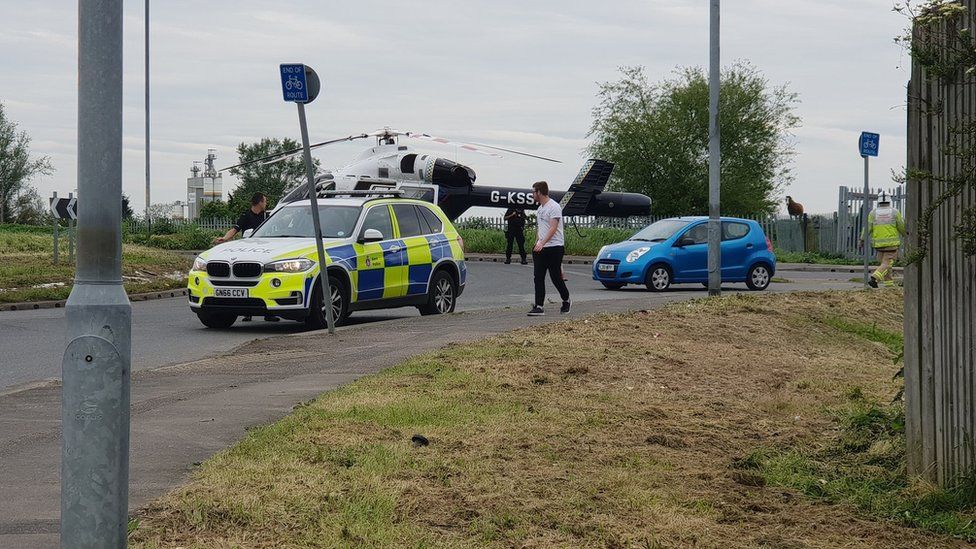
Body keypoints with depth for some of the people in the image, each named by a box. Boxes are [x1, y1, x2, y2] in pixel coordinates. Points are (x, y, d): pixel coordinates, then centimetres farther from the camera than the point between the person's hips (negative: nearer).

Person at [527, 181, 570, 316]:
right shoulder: (540, 208, 17)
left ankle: (566, 300, 24)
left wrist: (542, 243, -32)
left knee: (556, 278, 1)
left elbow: (553, 228, -23)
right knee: (538, 278, -2)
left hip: (554, 248, -8)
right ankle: (539, 307, -5)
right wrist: (536, 242, 16)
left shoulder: (553, 207, -13)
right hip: (540, 248, 8)